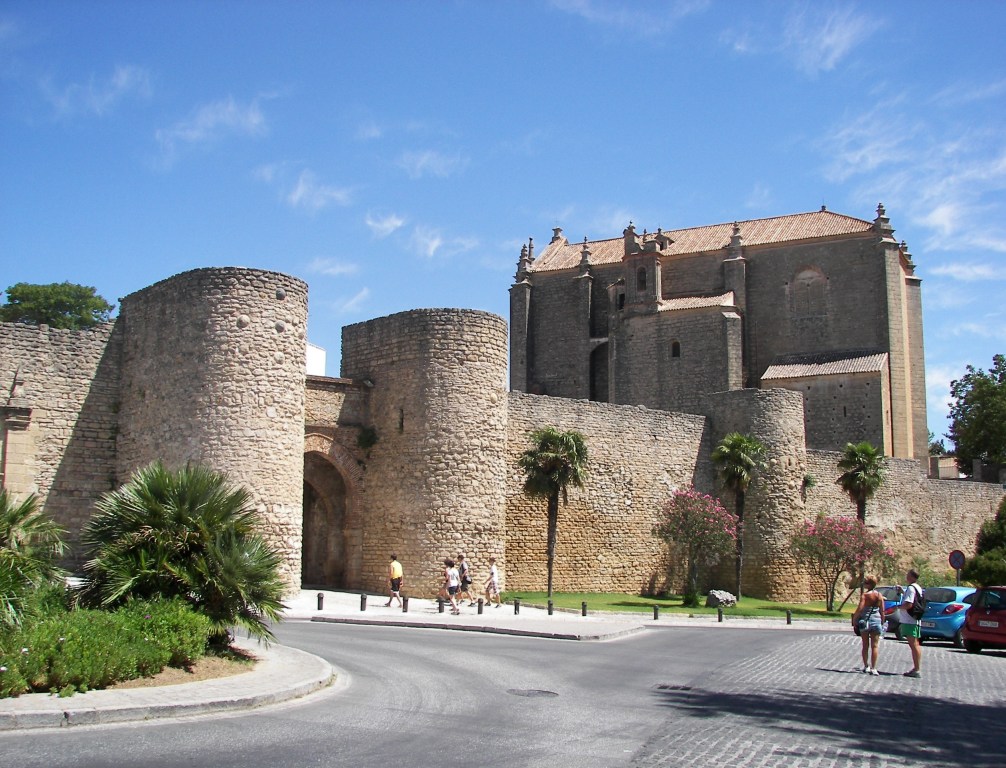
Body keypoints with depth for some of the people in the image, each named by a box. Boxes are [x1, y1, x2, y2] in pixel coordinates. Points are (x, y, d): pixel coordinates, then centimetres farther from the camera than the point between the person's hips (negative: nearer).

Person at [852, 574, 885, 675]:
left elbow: (859, 609, -17)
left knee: (865, 645, 11)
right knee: (875, 646, 3)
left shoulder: (864, 595, -10)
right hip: (876, 621, 2)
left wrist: (854, 619, -4)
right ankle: (873, 668, -2)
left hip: (865, 621, -2)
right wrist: (882, 623, 10)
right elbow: (882, 611, 1)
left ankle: (866, 666, 17)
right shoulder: (879, 595, 0)